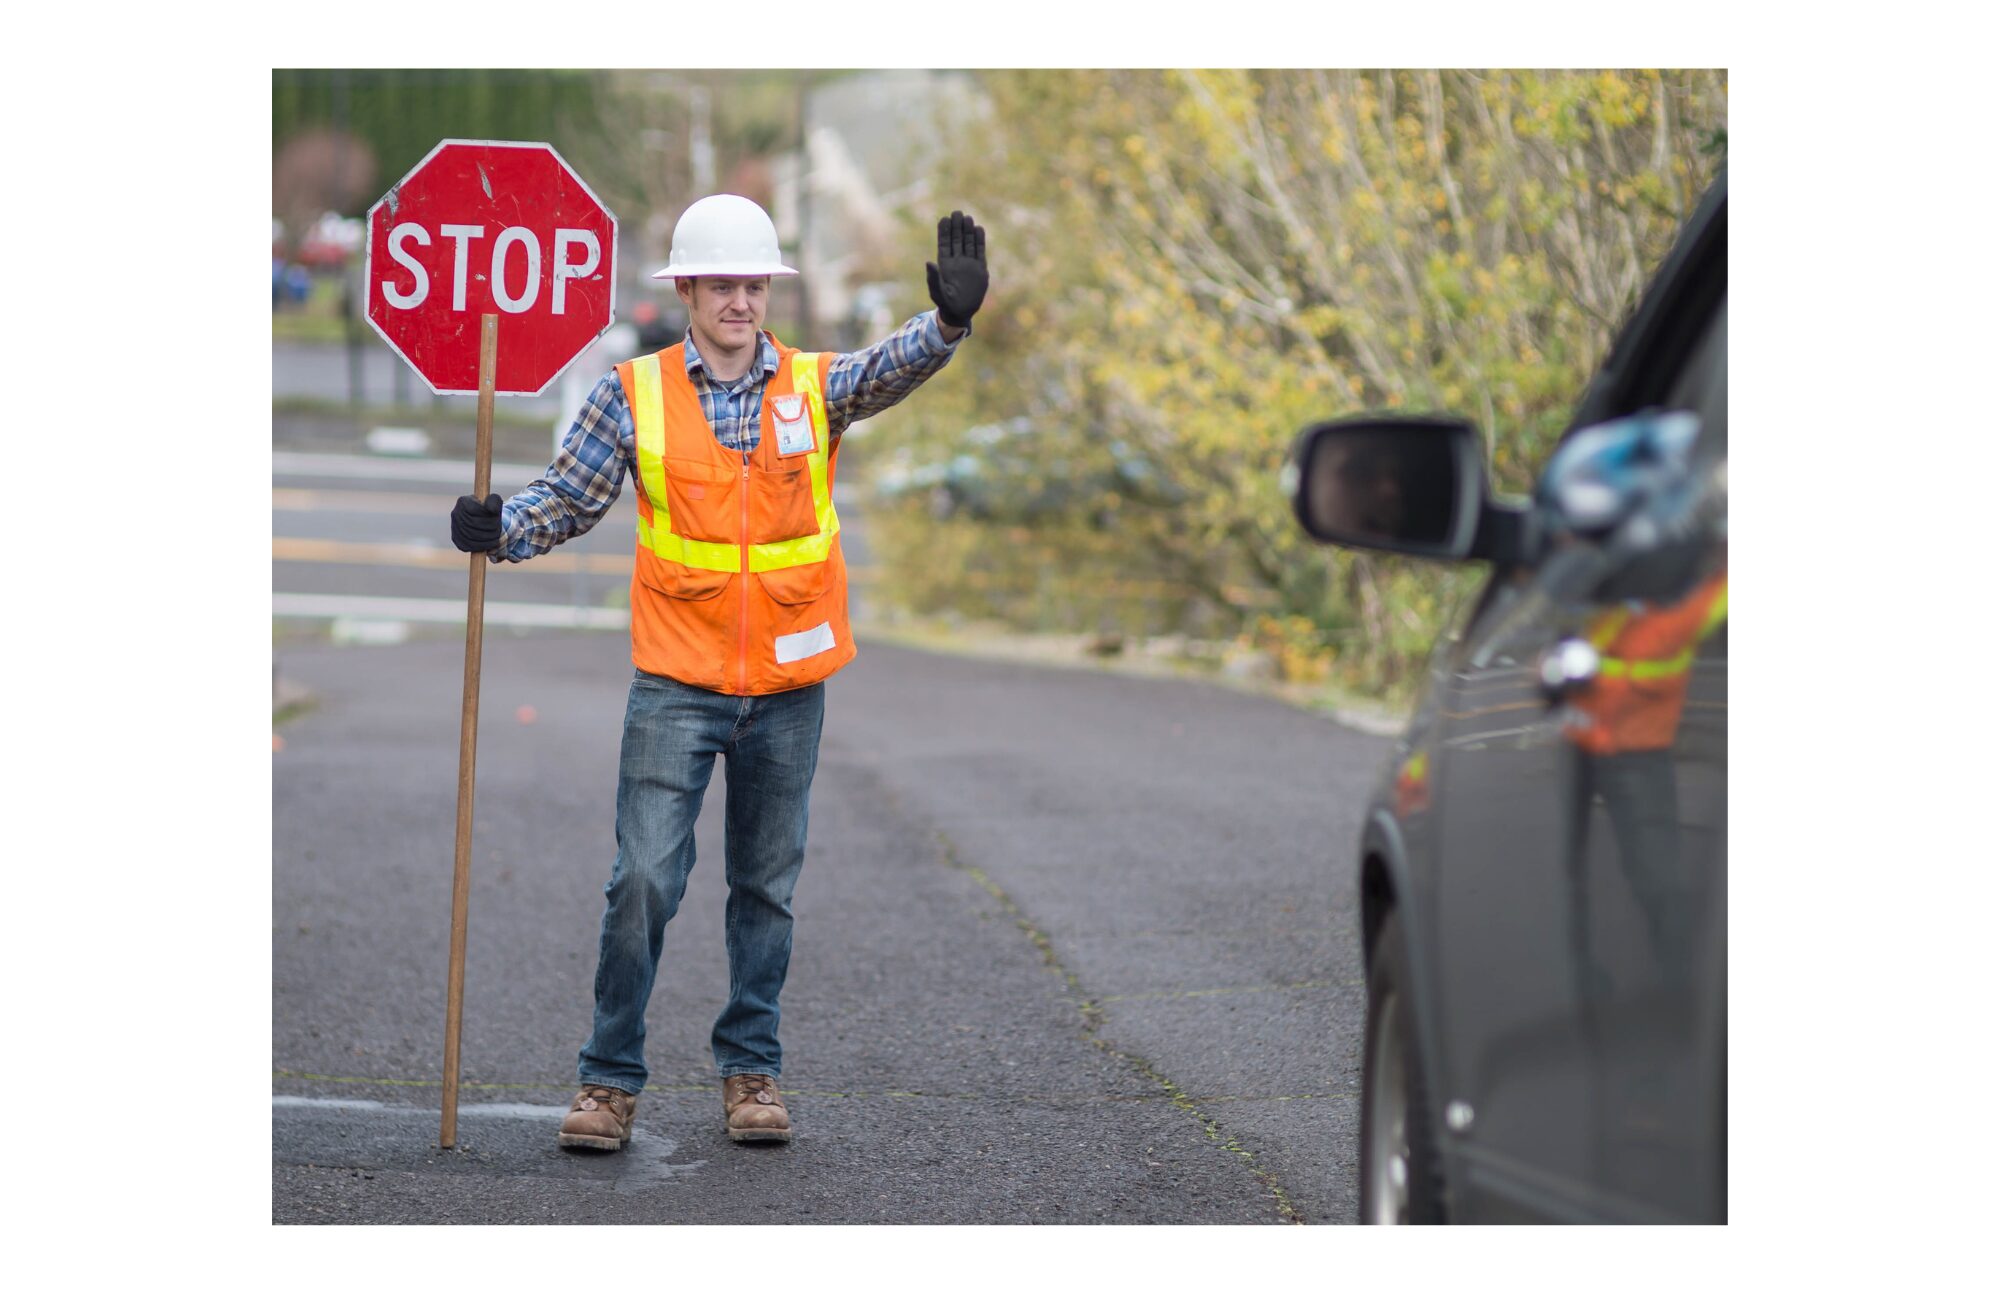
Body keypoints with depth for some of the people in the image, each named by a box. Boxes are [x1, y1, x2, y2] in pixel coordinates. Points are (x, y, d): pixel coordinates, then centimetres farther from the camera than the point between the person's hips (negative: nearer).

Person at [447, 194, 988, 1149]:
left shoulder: (815, 387, 2)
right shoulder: (635, 395, -1)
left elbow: (892, 369, -17)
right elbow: (571, 497, 3)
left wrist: (949, 321, -37)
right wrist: (500, 528, -17)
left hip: (786, 688, 2)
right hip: (676, 684, -2)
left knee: (767, 885, 11)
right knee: (644, 880, -6)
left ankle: (751, 1069, 23)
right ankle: (610, 1077, 4)